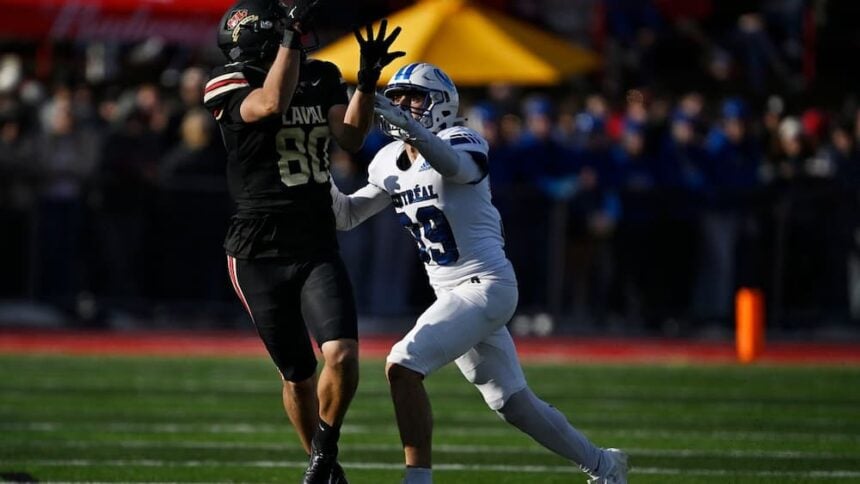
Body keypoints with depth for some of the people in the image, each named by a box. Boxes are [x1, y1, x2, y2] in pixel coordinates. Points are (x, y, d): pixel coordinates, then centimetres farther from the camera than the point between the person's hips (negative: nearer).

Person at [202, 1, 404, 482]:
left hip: (319, 249, 3)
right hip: (260, 256, -3)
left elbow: (351, 136, -4)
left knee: (342, 356, -17)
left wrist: (368, 81, -18)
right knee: (298, 374, 7)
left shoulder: (322, 78, 7)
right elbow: (272, 104, -29)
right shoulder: (231, 86, -9)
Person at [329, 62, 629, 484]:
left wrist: (410, 129, -56)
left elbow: (454, 165, -38)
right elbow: (346, 216, 13)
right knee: (512, 403, 16)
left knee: (402, 367, -21)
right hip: (452, 292, 9)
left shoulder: (460, 143, -13)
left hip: (486, 286, -9)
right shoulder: (390, 162, 11)